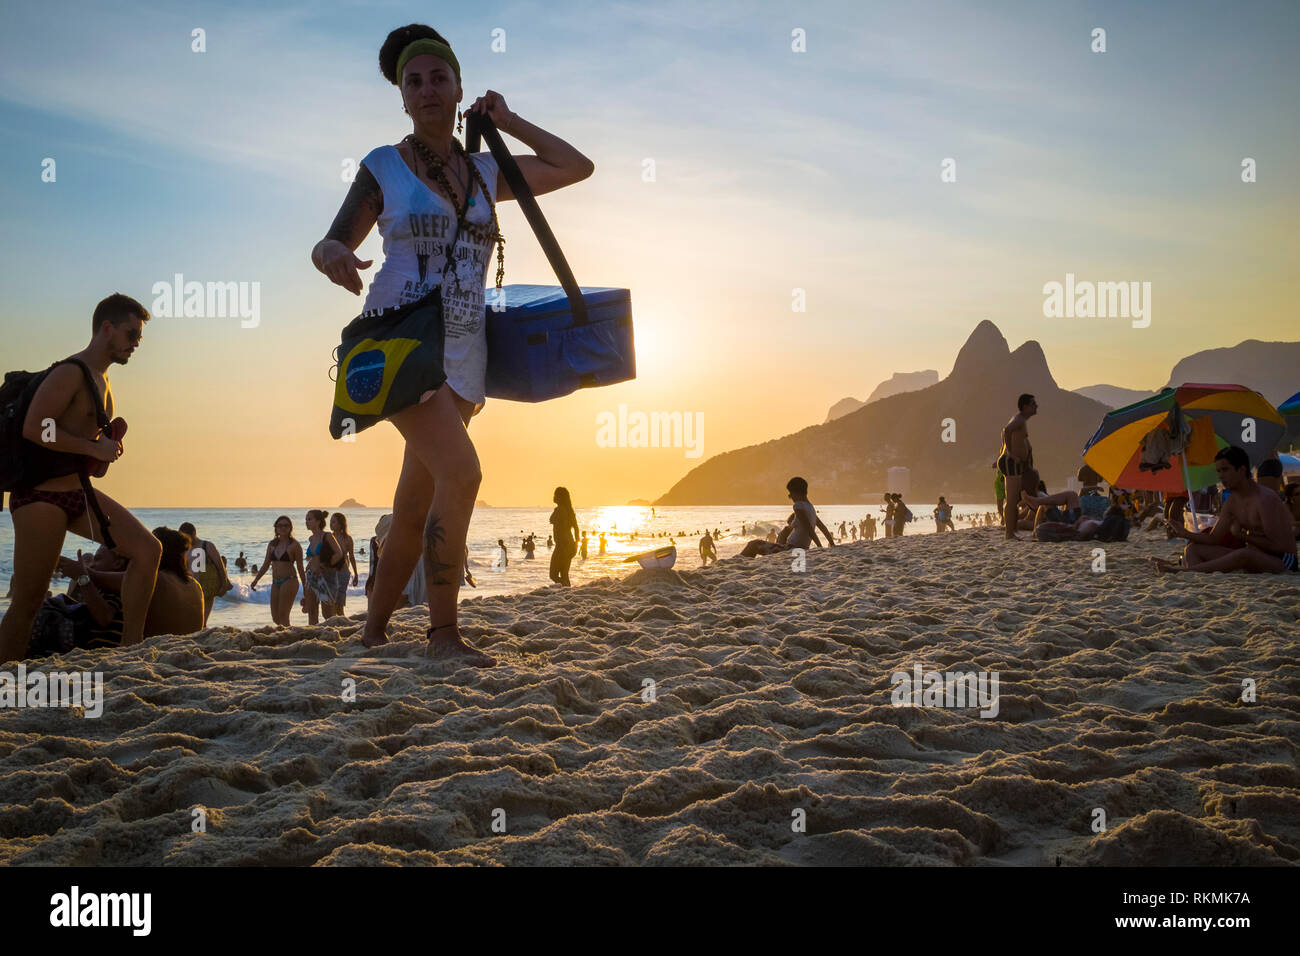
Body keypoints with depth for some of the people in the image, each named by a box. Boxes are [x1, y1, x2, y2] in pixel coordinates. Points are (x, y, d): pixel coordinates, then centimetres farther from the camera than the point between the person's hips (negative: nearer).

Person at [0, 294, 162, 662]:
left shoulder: (102, 380, 16)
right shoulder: (70, 373, -13)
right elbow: (35, 428, -25)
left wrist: (109, 443, 6)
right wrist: (95, 448, -18)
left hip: (79, 493, 9)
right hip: (41, 498, -9)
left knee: (148, 549, -5)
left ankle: (130, 649, 0)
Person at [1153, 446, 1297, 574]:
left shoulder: (1264, 500, -17)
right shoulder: (1233, 501, 9)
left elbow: (1277, 545, -21)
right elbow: (1213, 539, 9)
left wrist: (1242, 535, -14)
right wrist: (1186, 534, -7)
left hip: (1282, 562, -9)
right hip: (1251, 560, 9)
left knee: (1245, 554, -41)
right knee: (1193, 549, -1)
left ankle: (1181, 569, -38)